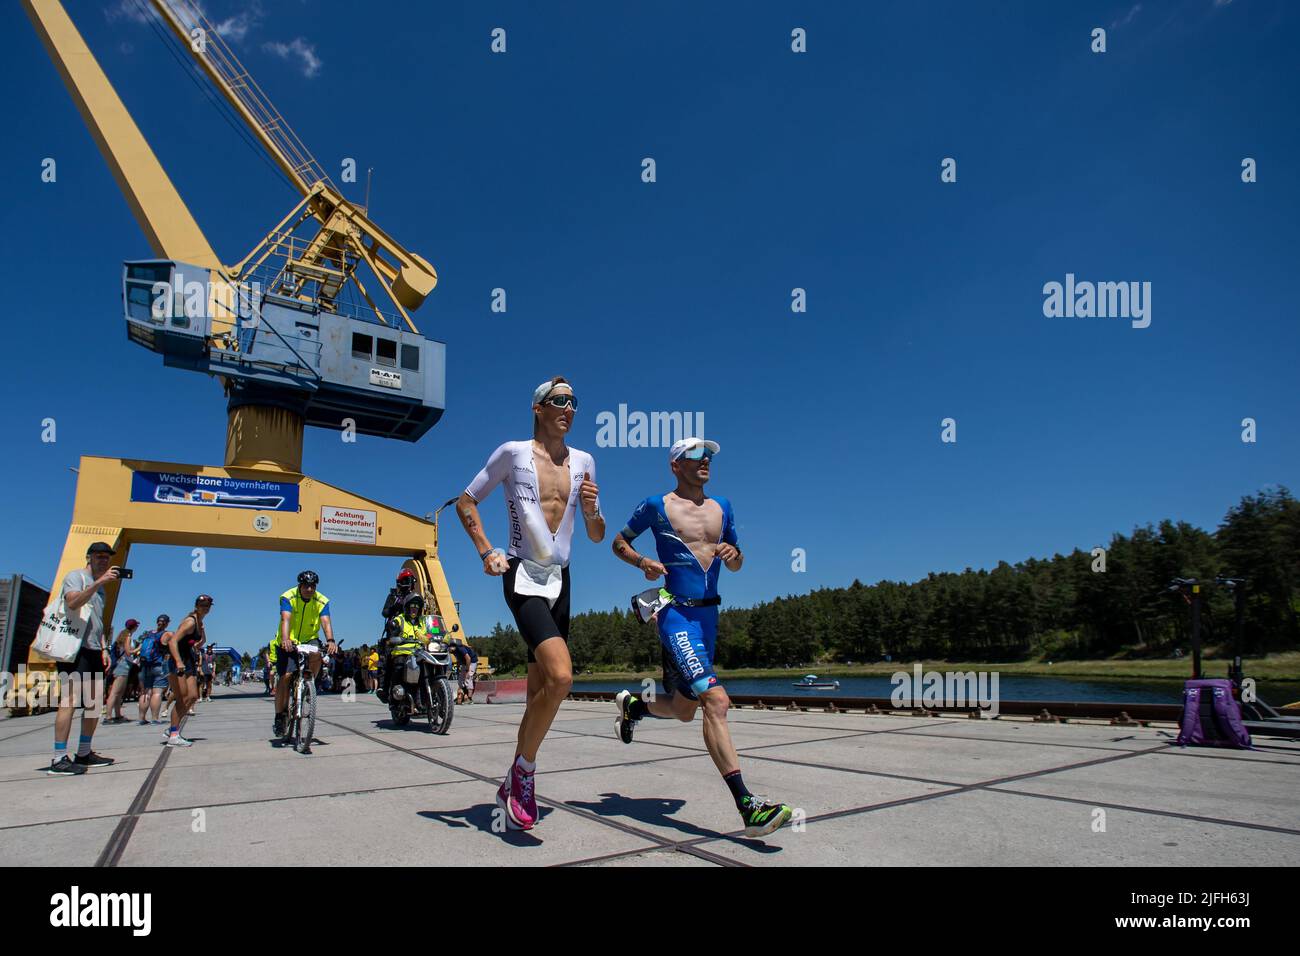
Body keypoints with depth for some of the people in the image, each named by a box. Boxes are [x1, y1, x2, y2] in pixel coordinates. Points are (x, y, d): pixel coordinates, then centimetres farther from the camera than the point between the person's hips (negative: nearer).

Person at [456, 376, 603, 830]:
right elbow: (465, 502, 5)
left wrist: (592, 509, -7)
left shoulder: (583, 461, 10)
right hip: (523, 577, -6)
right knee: (561, 676, -24)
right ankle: (522, 771, -3)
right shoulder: (513, 452, -3)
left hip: (560, 580, 6)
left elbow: (598, 537, 14)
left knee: (540, 690, 11)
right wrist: (486, 551, -7)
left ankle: (514, 787, 27)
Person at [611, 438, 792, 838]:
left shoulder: (722, 507, 15)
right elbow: (618, 542, 11)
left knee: (683, 710, 15)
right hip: (676, 613, -7)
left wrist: (733, 554, -4)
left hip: (709, 614, 7)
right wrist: (642, 562, -9)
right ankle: (748, 806, -21)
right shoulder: (656, 506, 0)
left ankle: (631, 705, 46)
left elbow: (736, 566, 20)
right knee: (715, 700, -21)